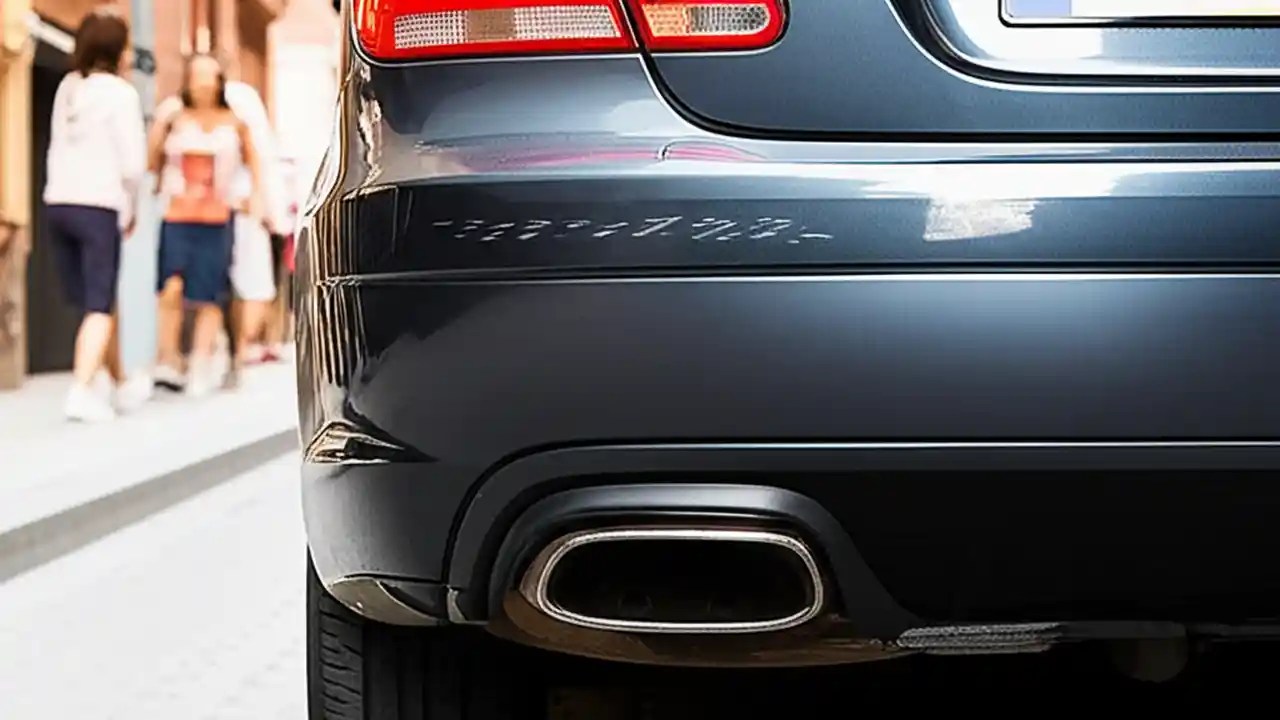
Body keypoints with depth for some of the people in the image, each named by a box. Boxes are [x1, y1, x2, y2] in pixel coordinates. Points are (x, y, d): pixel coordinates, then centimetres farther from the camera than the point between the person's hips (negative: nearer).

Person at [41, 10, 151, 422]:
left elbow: (57, 149, 8)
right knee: (99, 307, -2)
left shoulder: (67, 87, 11)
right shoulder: (120, 92, -6)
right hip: (98, 206, -6)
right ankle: (82, 392, -14)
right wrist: (131, 209, 5)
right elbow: (133, 161, -10)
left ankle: (122, 385, 30)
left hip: (59, 203, 6)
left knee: (94, 304, 16)